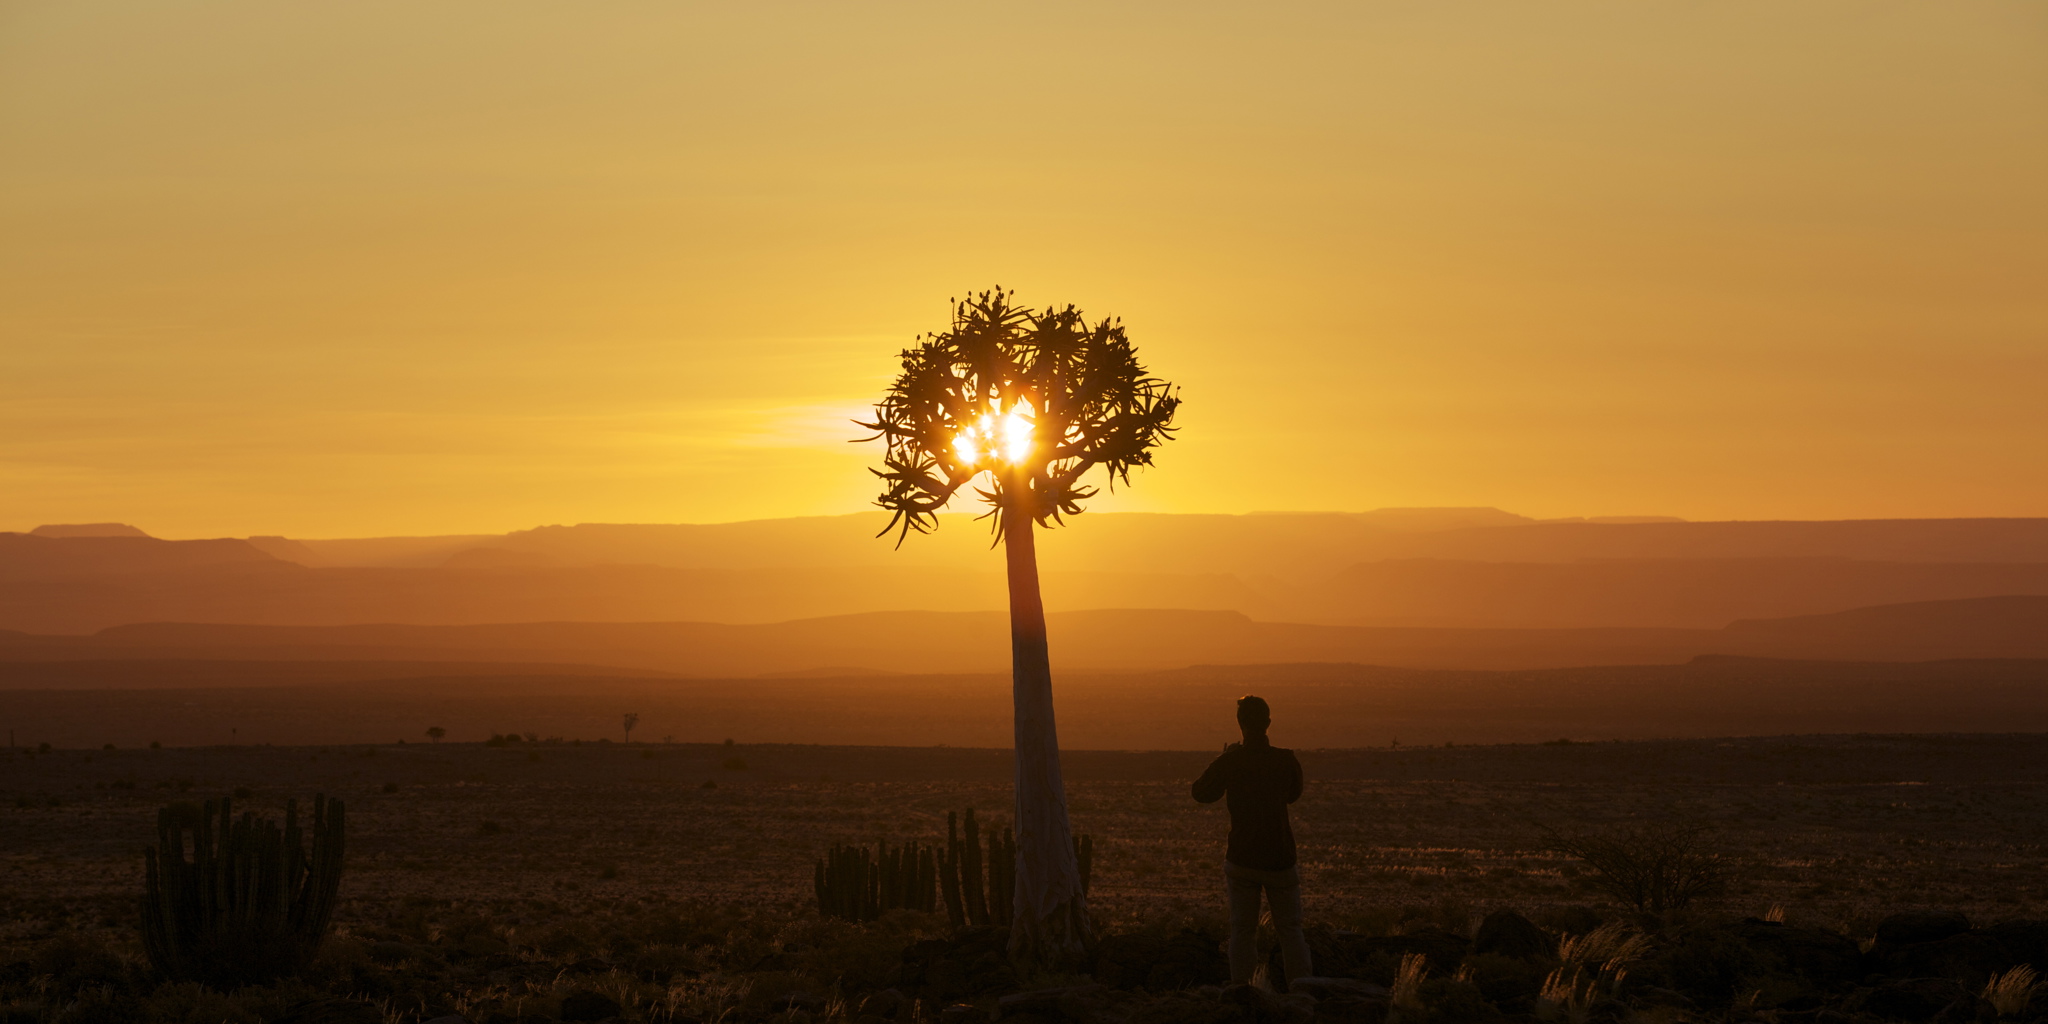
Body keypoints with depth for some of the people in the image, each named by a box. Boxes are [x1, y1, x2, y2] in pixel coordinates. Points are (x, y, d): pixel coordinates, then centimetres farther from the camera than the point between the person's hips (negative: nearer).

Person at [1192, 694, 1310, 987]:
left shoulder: (1230, 761, -9)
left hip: (1241, 860, 0)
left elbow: (1202, 792, 6)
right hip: (1280, 860, 0)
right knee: (1290, 929, 8)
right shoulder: (1285, 760, -7)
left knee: (1242, 931, 8)